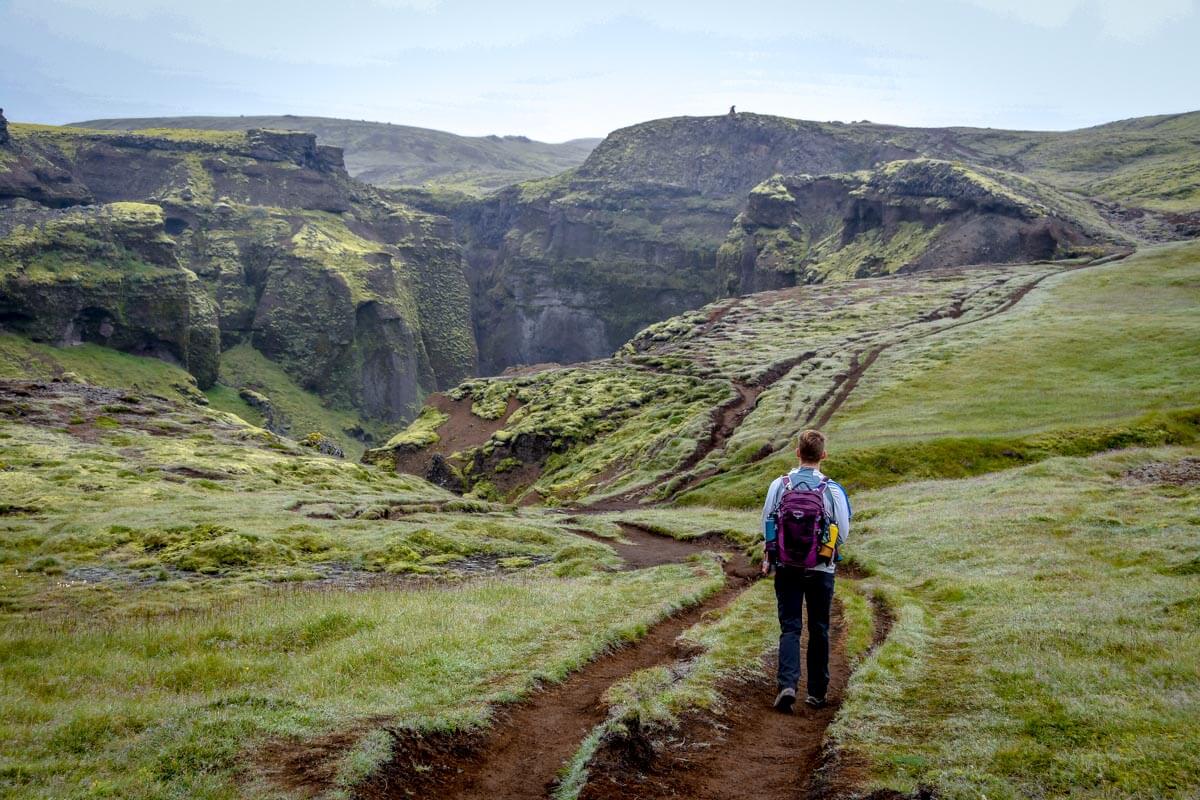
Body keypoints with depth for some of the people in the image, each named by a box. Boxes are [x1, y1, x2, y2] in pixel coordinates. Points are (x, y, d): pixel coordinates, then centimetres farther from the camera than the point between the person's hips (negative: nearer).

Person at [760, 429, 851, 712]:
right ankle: (817, 692, 18)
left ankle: (787, 684, -15)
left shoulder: (779, 485, -6)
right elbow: (843, 533, -2)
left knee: (790, 627, 4)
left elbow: (767, 526, 2)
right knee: (819, 630, 12)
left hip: (786, 568, 0)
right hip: (822, 569, 0)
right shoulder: (833, 490, -9)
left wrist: (768, 558, 17)